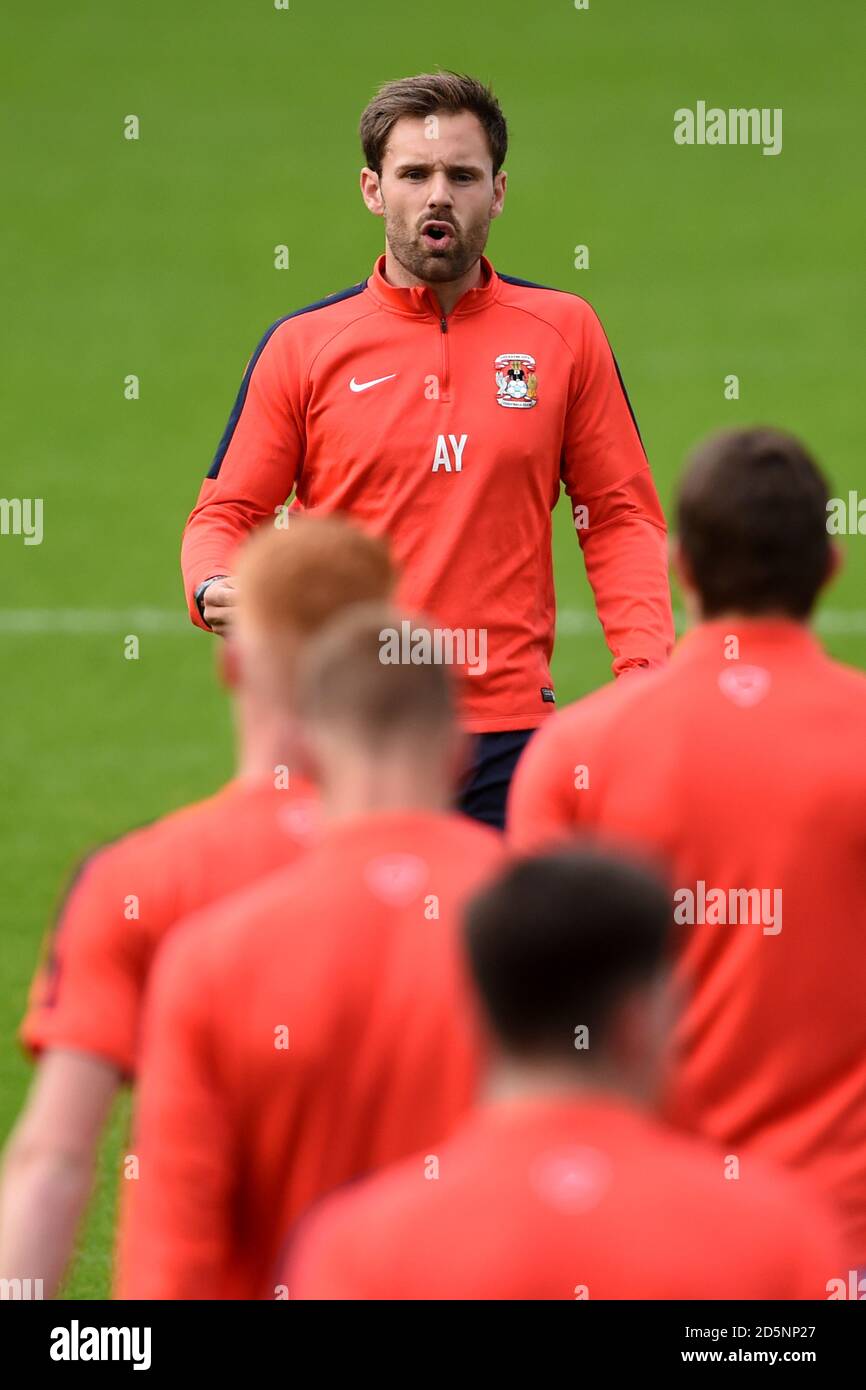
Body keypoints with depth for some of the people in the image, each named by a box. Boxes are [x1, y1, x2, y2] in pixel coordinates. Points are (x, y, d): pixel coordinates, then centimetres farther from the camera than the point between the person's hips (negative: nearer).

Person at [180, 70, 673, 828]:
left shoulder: (564, 331, 7)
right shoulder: (302, 346, 5)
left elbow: (621, 518, 9)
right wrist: (216, 590, -14)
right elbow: (227, 514, 9)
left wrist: (644, 667, -5)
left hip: (509, 731, 0)